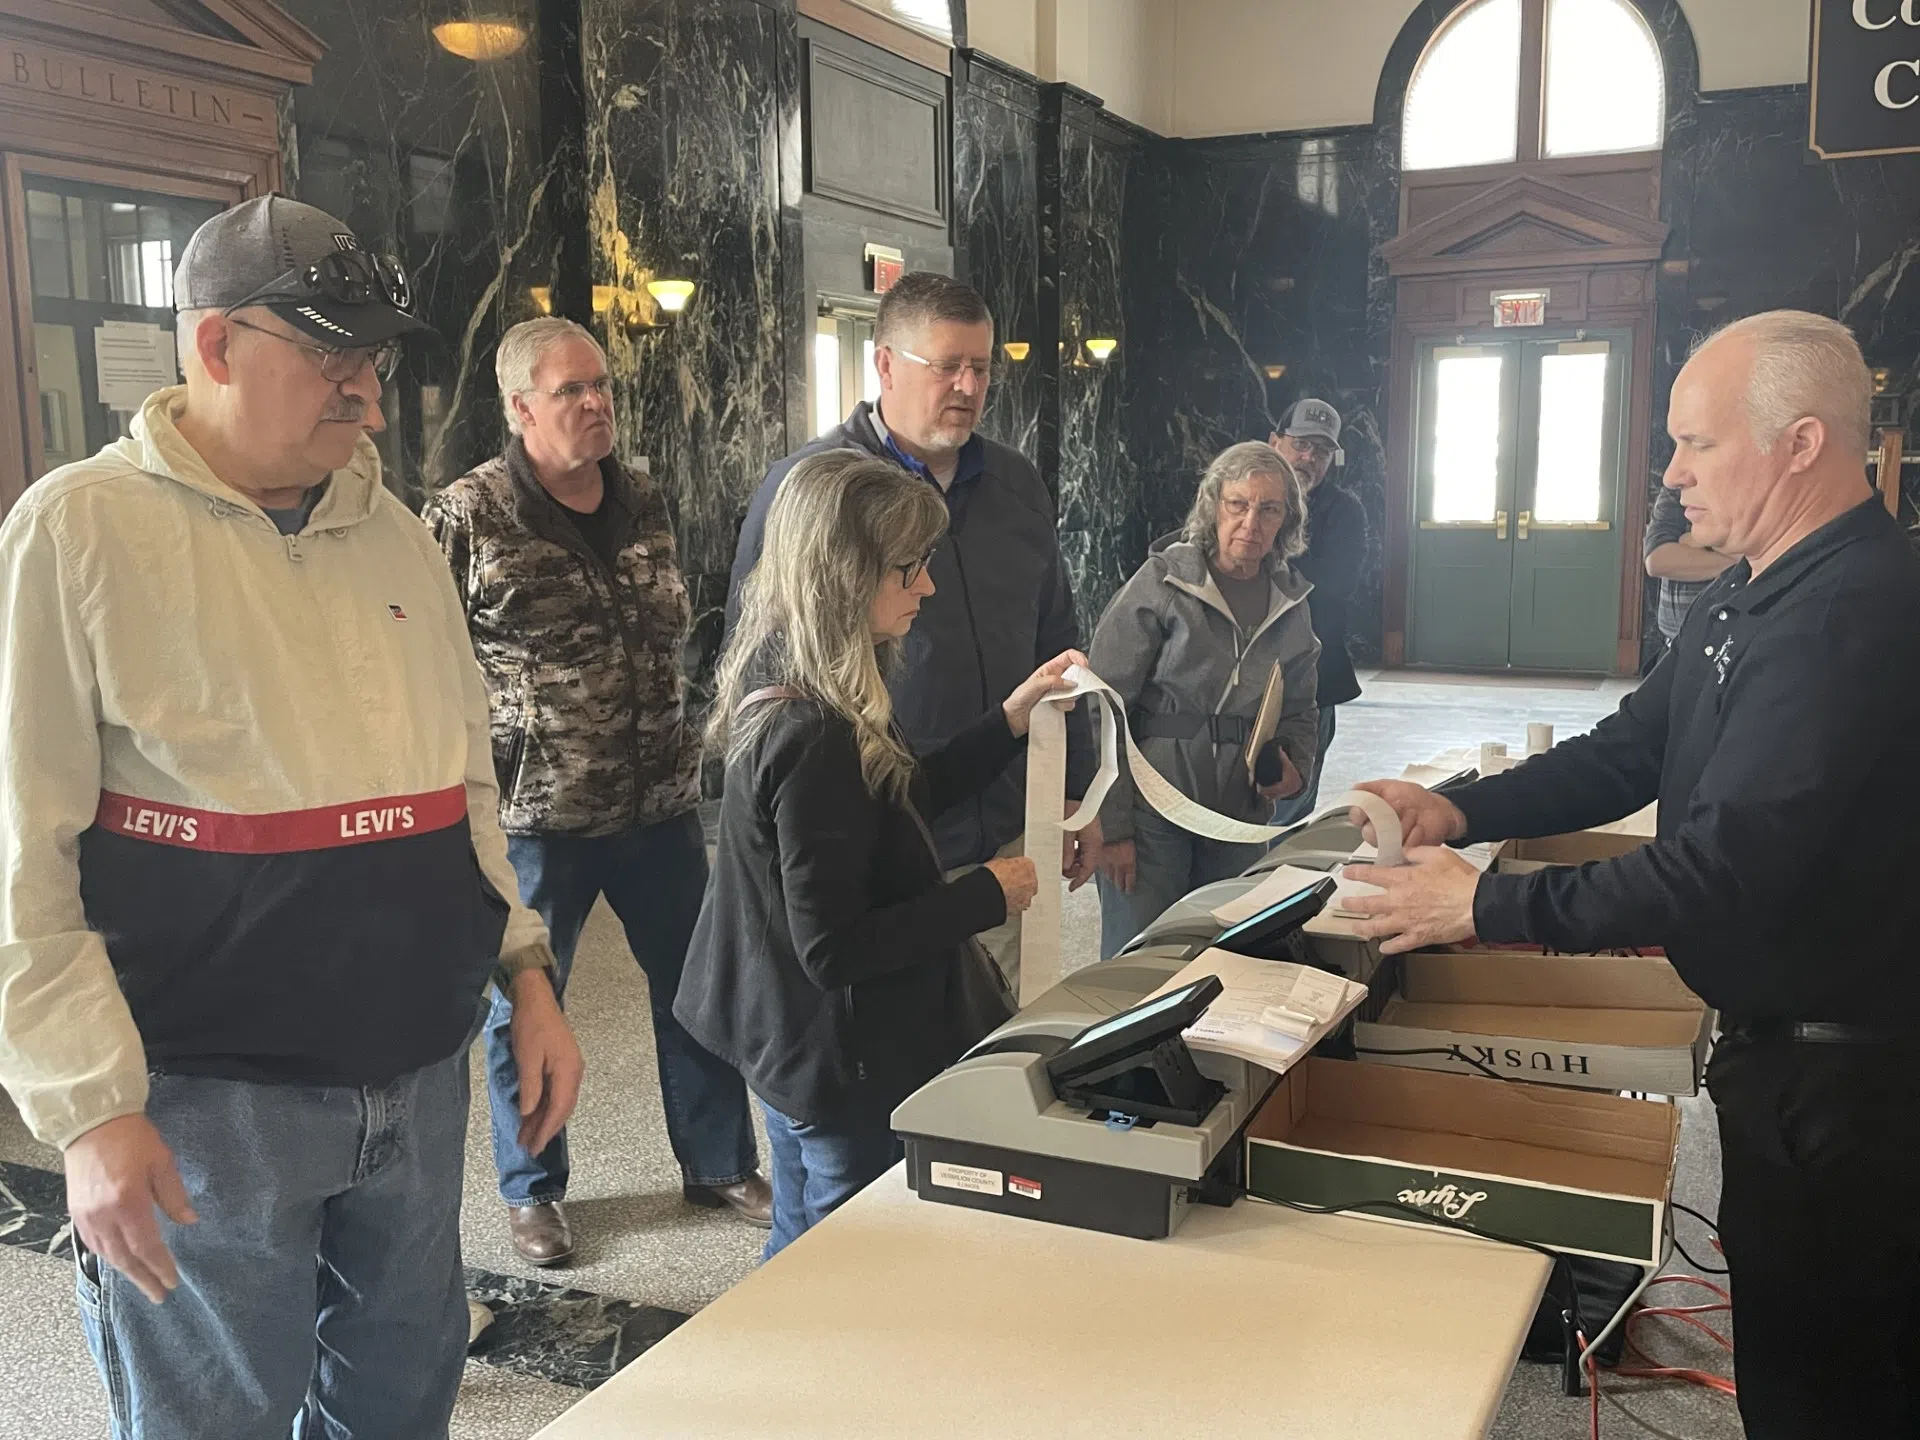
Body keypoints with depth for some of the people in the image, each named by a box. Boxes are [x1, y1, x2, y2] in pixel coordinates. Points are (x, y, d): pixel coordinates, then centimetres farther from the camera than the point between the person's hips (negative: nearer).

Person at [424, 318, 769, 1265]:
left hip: (661, 803, 5)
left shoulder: (643, 503, 7)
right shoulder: (466, 517, -11)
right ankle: (531, 1191, 31)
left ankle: (718, 1165, 32)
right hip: (534, 810, -5)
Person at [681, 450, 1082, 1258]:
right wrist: (988, 895, -19)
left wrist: (1011, 720, 8)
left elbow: (899, 799, 15)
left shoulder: (786, 691, 1)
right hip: (848, 1069, -10)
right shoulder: (814, 738, -30)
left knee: (801, 1260, 26)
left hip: (789, 1040, 10)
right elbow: (833, 949, -29)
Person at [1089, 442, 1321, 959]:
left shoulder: (1291, 604, 9)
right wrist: (1111, 827, -14)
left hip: (1240, 821, 5)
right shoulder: (1161, 583, -8)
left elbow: (1300, 712, 21)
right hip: (1152, 814, -5)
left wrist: (1296, 768, -2)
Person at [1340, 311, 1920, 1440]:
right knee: (1786, 1345, 24)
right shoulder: (1748, 598, 7)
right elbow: (1628, 753, 10)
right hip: (1783, 1038, 10)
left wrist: (1485, 905, -24)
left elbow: (1722, 871, -31)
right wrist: (1463, 811, -4)